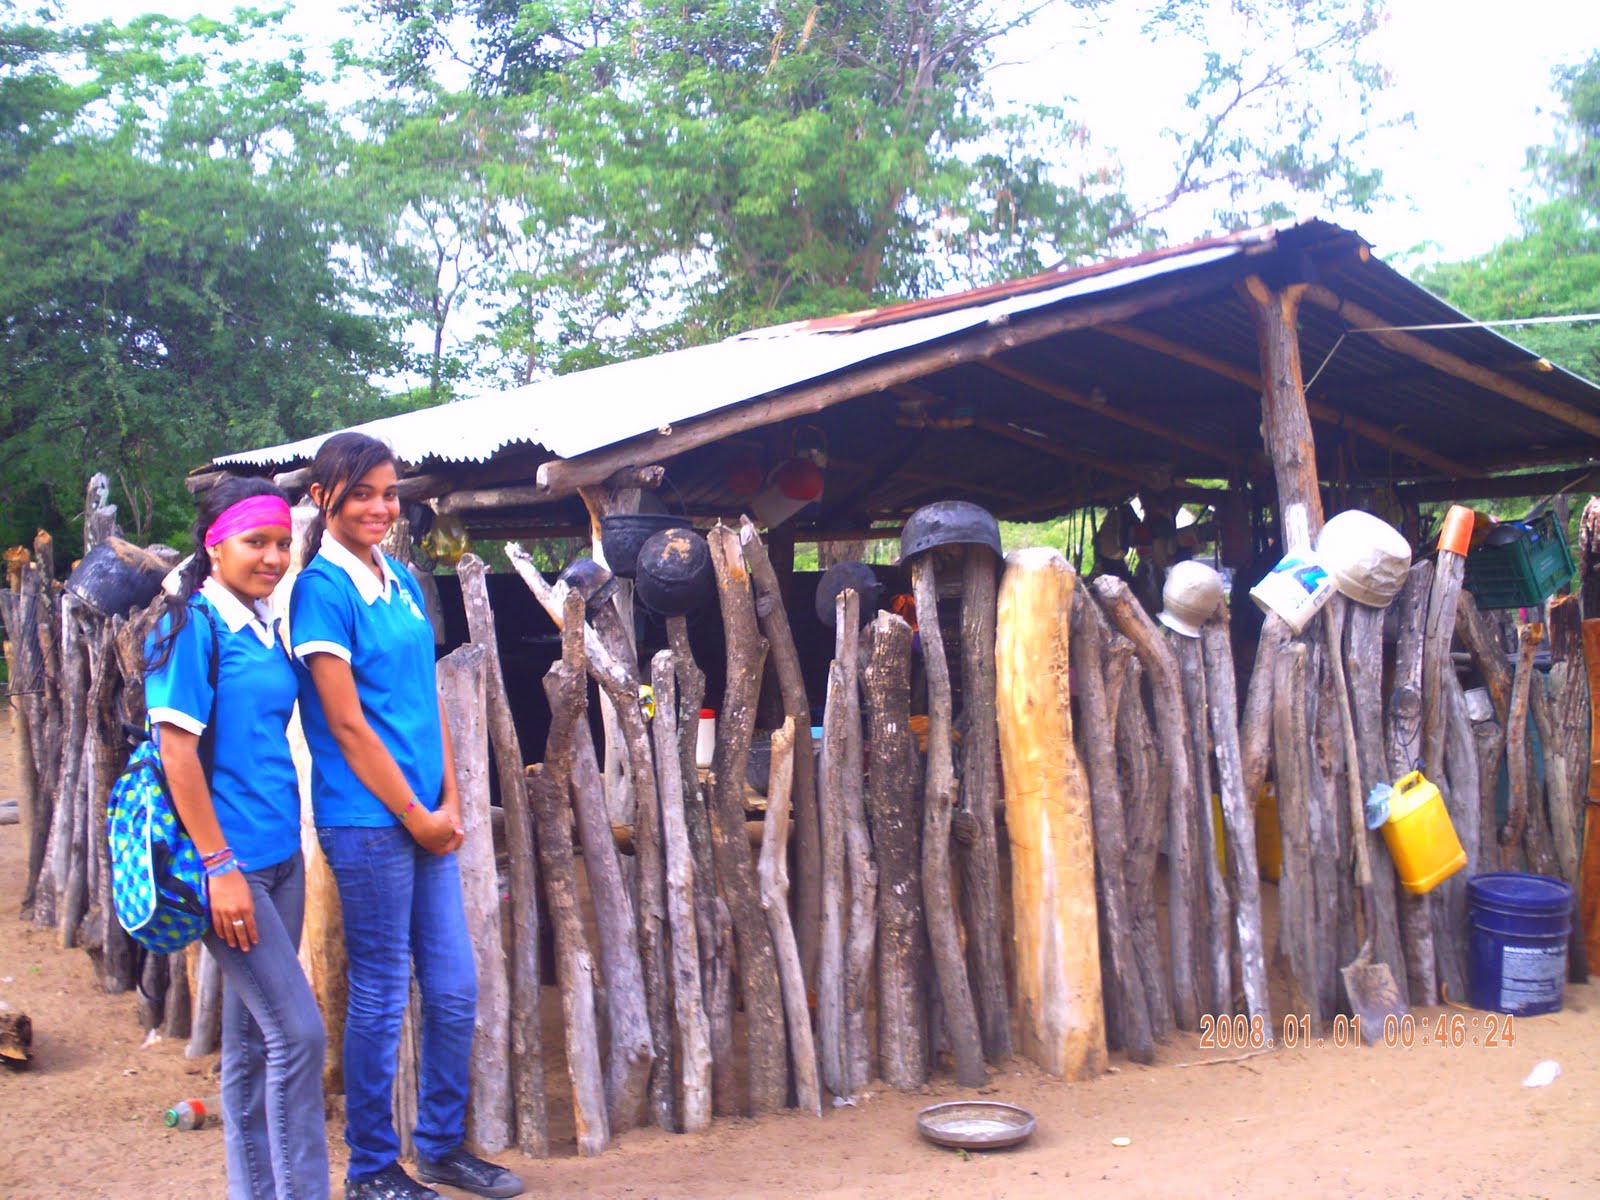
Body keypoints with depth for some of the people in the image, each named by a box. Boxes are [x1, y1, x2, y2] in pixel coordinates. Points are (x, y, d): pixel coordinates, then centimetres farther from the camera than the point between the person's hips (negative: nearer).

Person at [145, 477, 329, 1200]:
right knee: (297, 1032, -8)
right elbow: (177, 748, -15)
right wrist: (219, 865, -17)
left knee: (253, 1035, 14)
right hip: (229, 860, -8)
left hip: (279, 854, 8)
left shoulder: (265, 626, 11)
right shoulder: (193, 625, -11)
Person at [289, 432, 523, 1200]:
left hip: (427, 817, 7)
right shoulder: (322, 590, -12)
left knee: (454, 989, 12)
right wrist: (415, 814, -9)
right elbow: (347, 724, -14)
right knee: (380, 995, 4)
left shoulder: (403, 582, 11)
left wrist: (449, 801, 3)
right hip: (367, 821, -7)